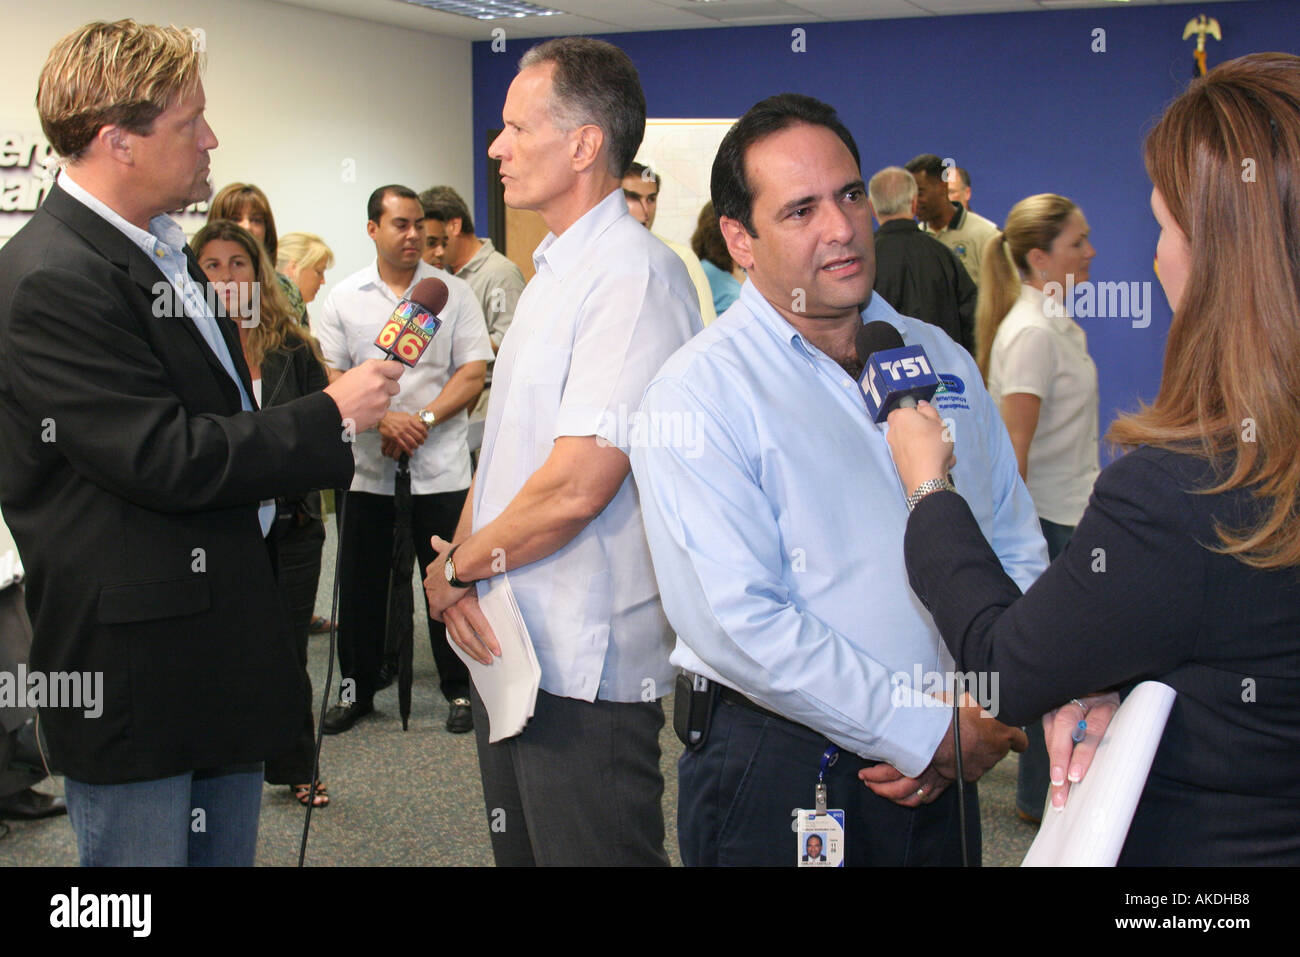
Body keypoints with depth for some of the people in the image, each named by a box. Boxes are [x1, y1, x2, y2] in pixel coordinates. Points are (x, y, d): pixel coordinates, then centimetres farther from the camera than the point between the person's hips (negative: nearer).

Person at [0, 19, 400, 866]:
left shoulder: (163, 248, 11)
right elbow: (165, 459, -24)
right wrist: (331, 418, -17)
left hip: (223, 629, 9)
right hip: (135, 660, -9)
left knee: (228, 846, 19)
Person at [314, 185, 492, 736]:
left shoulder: (453, 292, 2)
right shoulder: (343, 299, 5)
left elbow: (474, 374, -3)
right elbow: (329, 380, 0)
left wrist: (422, 420, -16)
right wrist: (383, 419, -15)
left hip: (442, 469, -1)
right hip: (367, 468, 2)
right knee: (361, 582, 9)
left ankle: (459, 689, 18)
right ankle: (358, 687, 24)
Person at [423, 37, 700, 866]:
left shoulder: (634, 276, -18)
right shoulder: (553, 274, 14)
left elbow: (575, 487, -24)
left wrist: (455, 569, -9)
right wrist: (463, 565, -3)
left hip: (585, 669, -9)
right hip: (510, 644, 9)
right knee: (519, 847, 19)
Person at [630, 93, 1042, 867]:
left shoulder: (943, 361, 7)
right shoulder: (697, 393, -12)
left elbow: (1018, 549, 8)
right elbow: (738, 622, -20)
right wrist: (927, 733, -17)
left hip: (945, 771, 5)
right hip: (780, 778, -5)